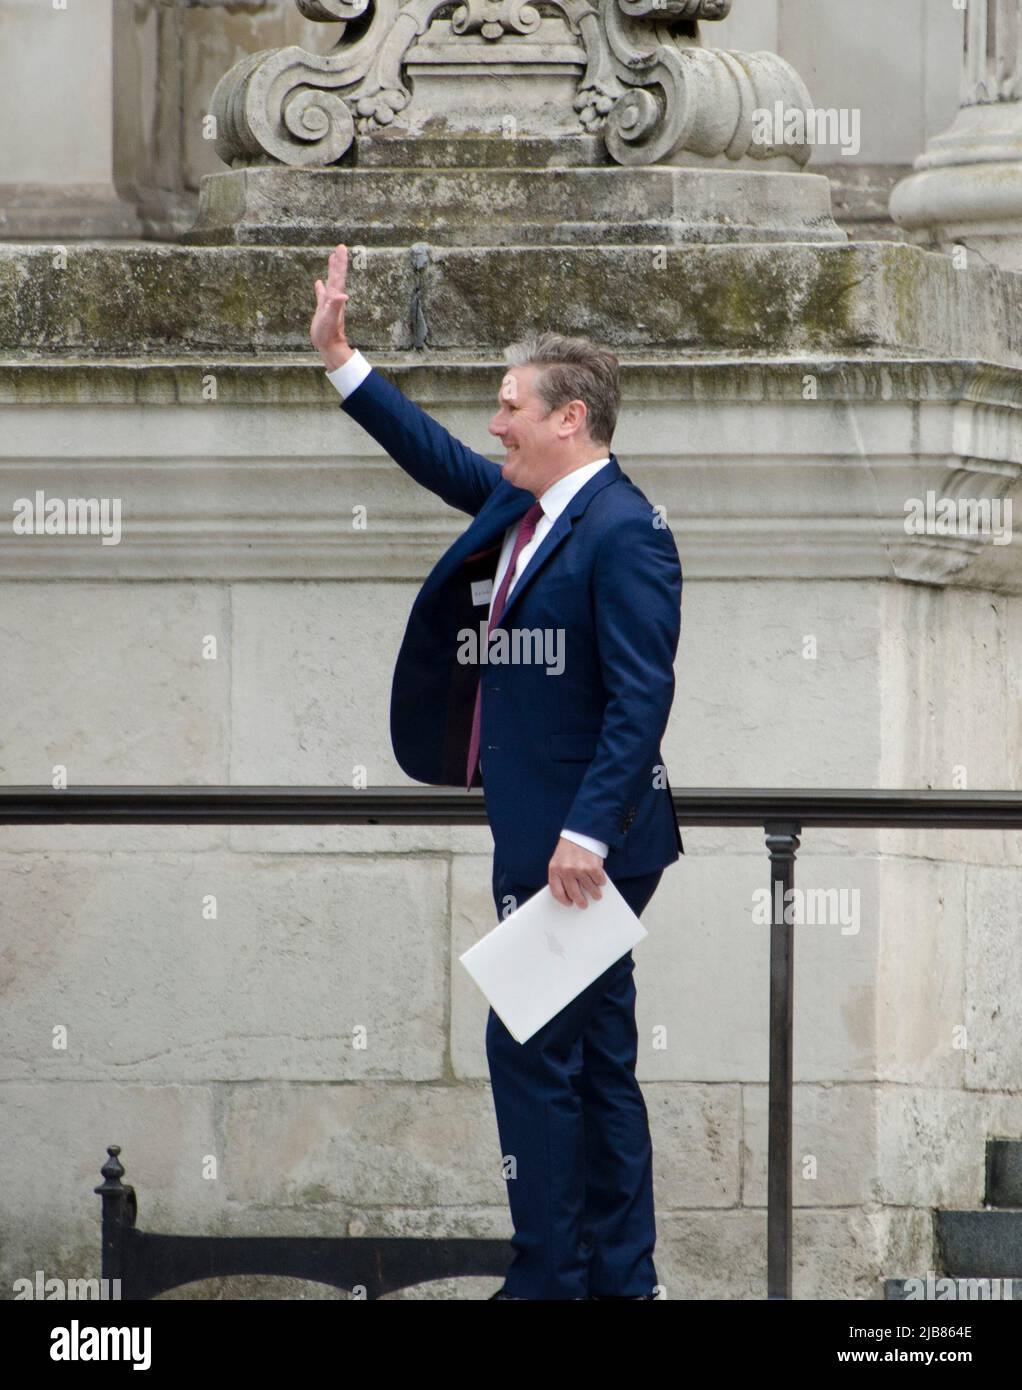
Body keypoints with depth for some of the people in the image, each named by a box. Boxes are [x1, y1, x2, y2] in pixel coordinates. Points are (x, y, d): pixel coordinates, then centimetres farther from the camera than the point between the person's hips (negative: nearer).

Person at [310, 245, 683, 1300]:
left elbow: (640, 697, -22)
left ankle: (550, 1278, -4)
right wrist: (340, 360, 28)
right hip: (535, 833, 10)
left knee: (531, 1049, -8)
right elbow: (436, 458, 29)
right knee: (598, 1059, 12)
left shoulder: (622, 532, -17)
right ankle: (618, 1277, 17)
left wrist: (586, 835, -26)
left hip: (582, 843, -10)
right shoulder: (522, 506, 11)